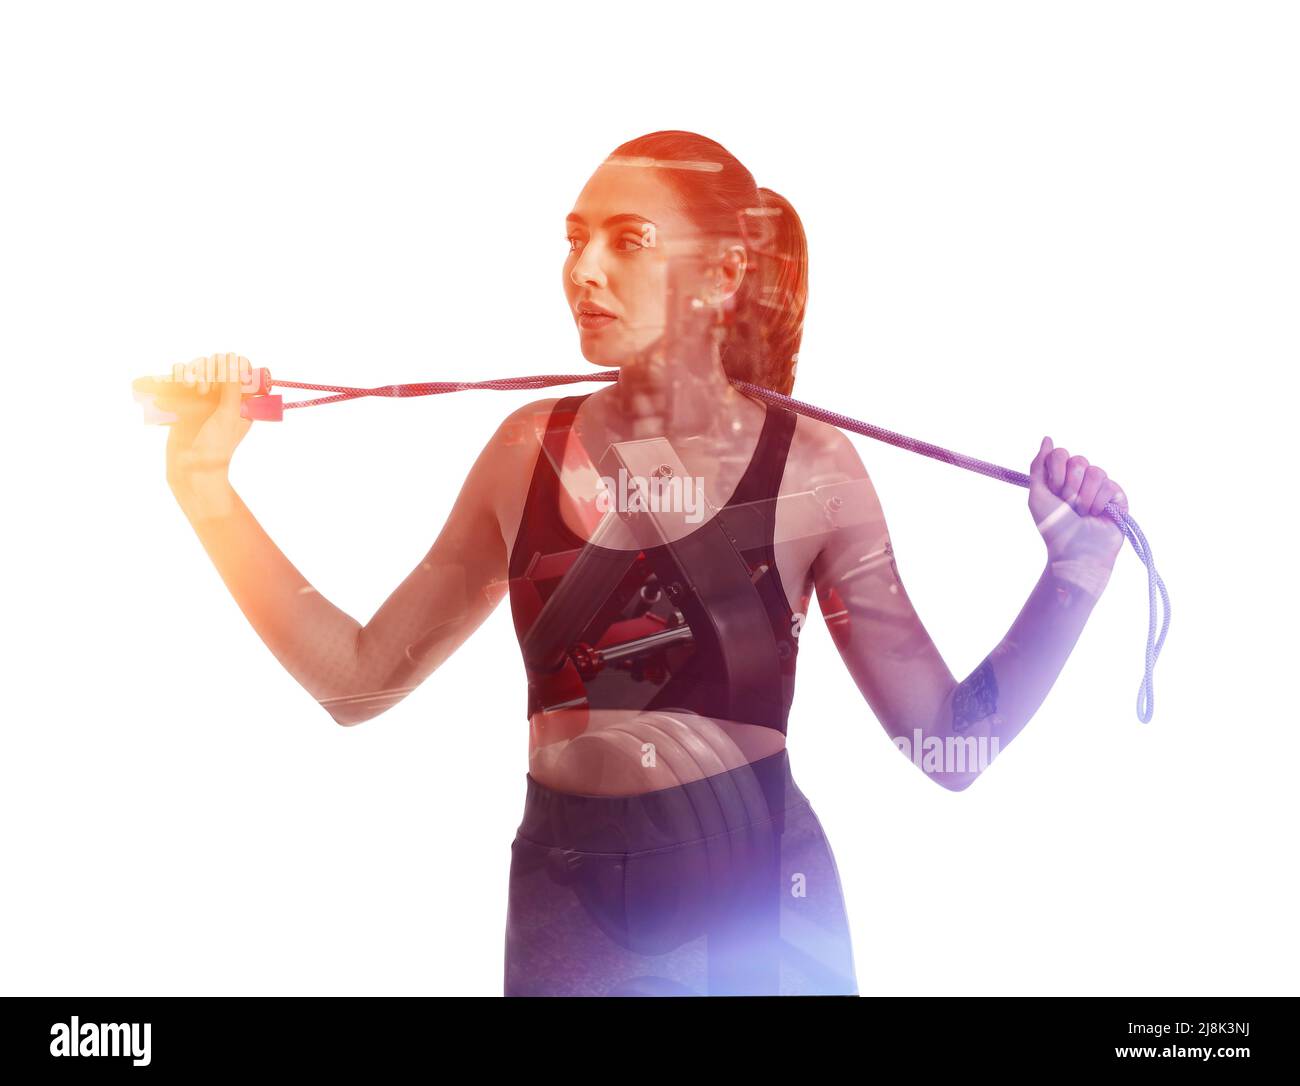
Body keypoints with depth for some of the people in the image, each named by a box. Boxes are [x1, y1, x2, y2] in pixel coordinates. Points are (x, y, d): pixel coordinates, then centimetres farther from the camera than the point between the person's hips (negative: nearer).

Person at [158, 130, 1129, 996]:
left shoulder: (811, 469, -9)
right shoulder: (533, 450, -1)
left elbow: (952, 748, -6)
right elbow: (360, 679, 2)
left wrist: (1075, 575, -17)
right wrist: (207, 487, 0)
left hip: (761, 901, -2)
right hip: (566, 897, 2)